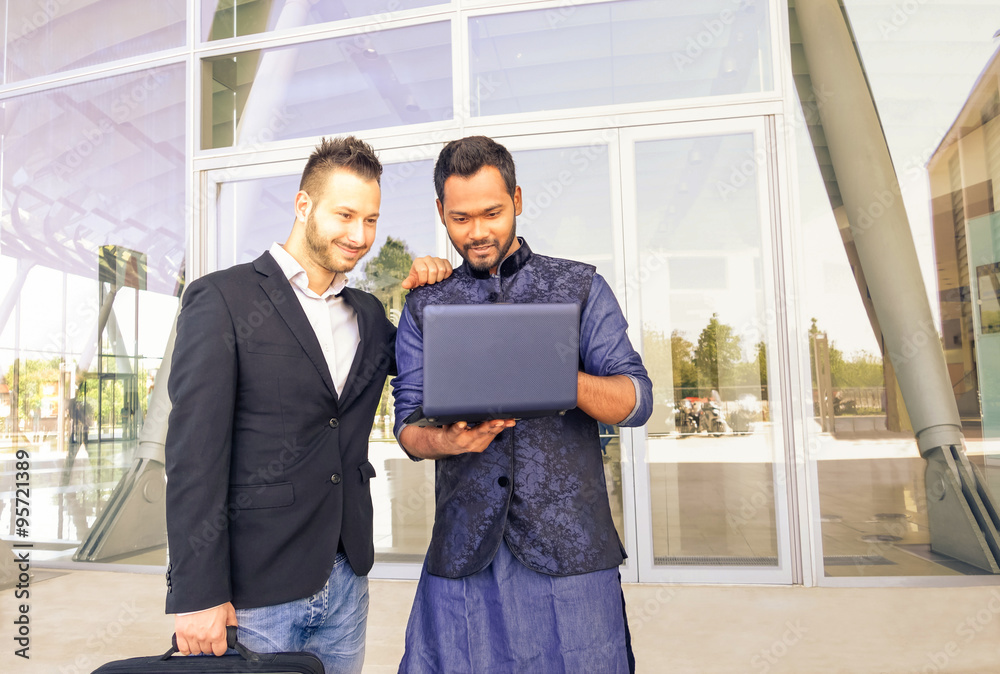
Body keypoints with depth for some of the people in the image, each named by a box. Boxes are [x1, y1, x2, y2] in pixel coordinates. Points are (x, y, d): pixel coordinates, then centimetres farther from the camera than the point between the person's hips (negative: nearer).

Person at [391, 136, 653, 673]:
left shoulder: (580, 286, 6)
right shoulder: (424, 307, 11)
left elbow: (636, 399, -1)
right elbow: (408, 425, 6)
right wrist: (446, 440, -17)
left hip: (569, 544, -1)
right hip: (463, 547, 2)